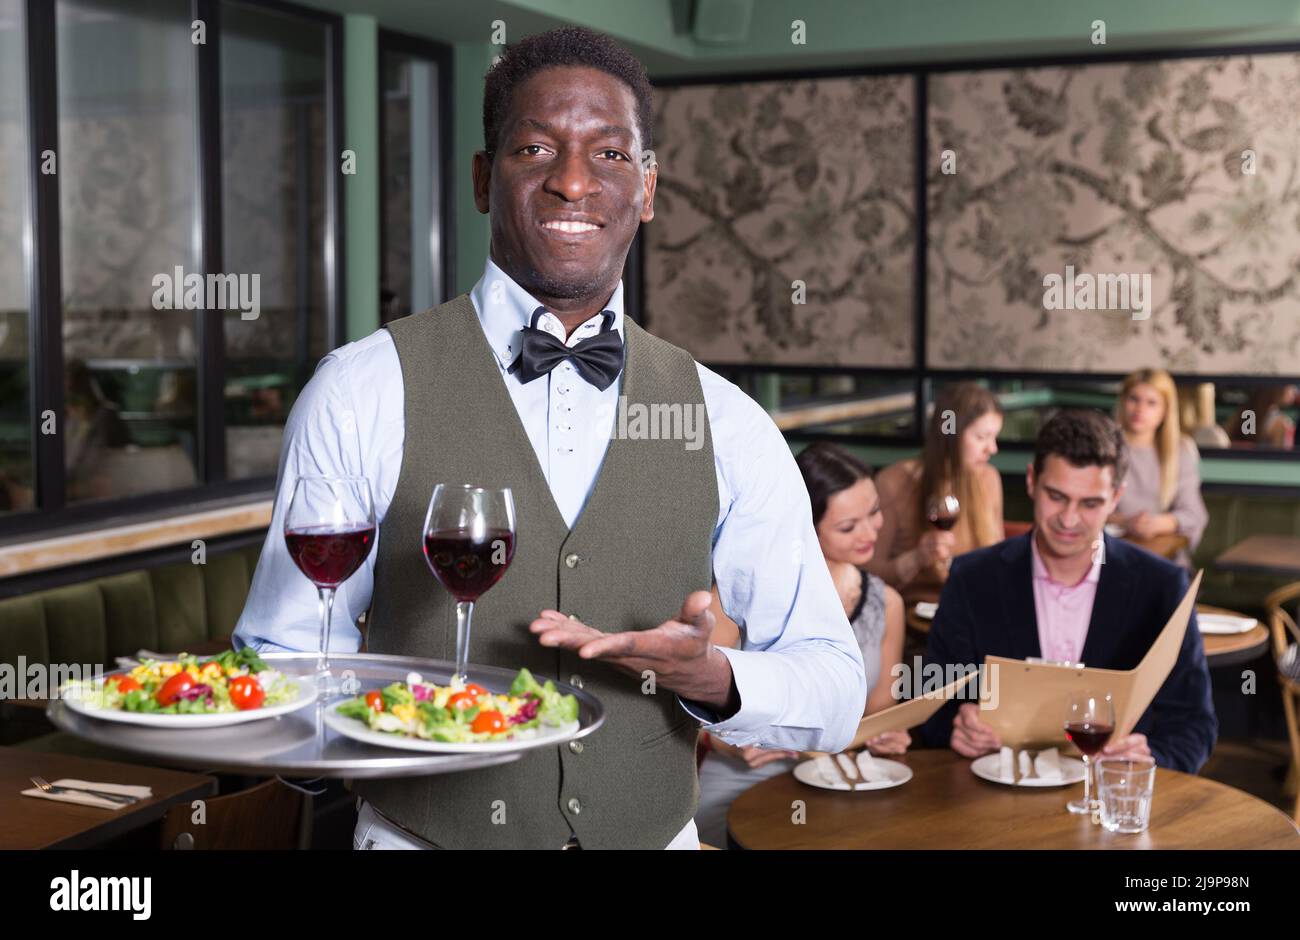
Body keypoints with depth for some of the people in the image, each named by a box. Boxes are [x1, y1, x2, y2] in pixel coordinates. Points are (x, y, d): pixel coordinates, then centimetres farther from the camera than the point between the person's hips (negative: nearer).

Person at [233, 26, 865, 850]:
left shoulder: (728, 425, -4)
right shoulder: (364, 395, -11)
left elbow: (835, 693, -2)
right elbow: (281, 659, -7)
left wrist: (708, 677, -22)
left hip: (658, 838, 3)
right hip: (418, 834, -2)